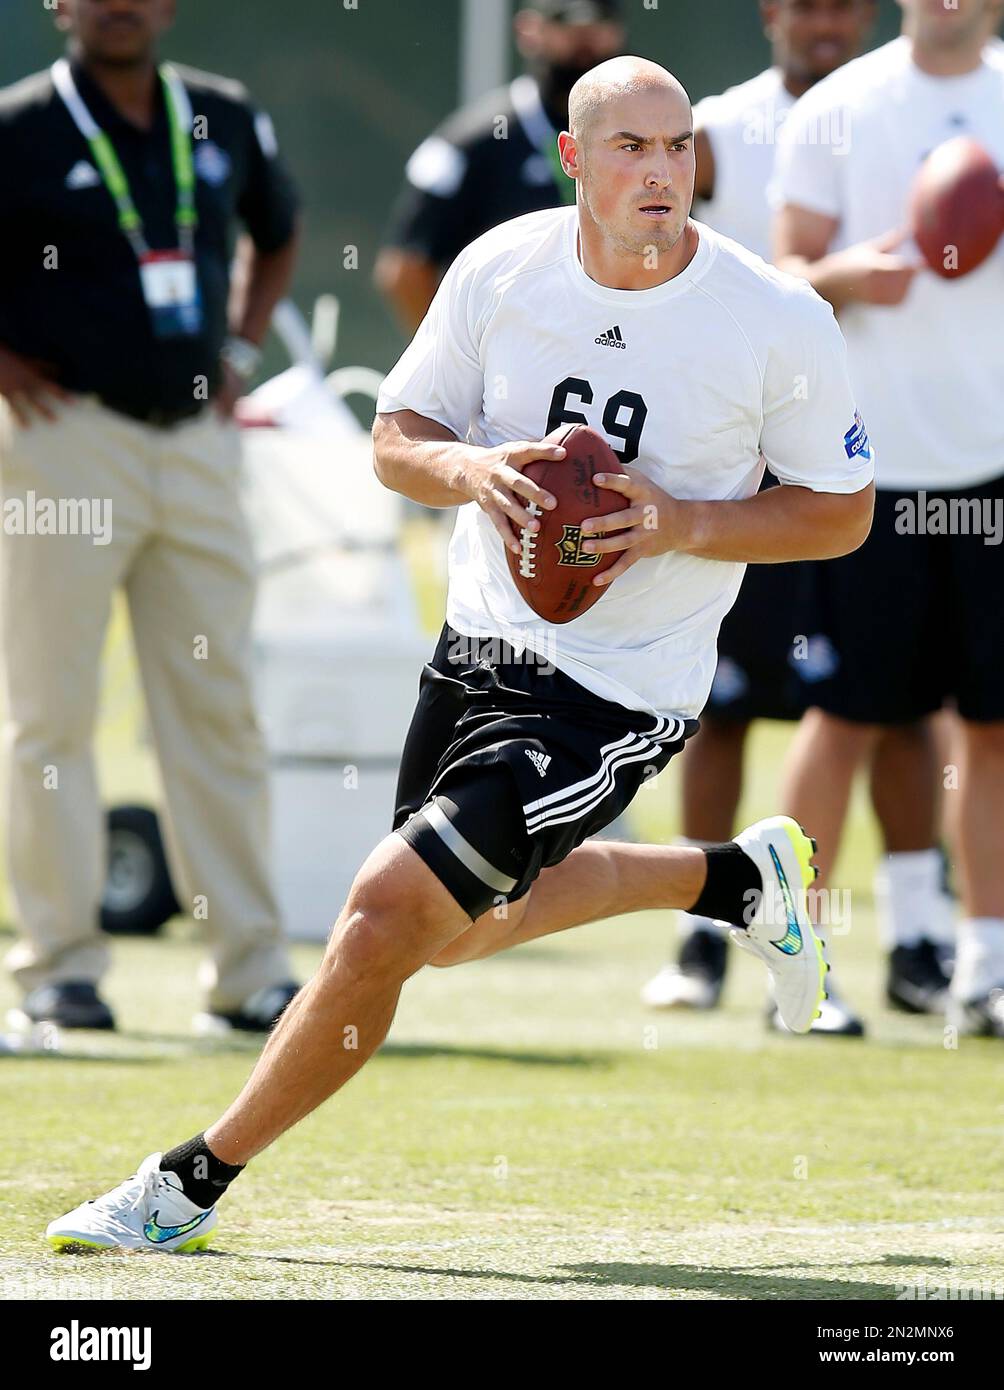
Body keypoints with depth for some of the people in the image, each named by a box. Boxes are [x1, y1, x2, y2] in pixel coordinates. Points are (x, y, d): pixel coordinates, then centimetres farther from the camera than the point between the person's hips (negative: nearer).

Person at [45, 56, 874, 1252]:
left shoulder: (779, 322, -14)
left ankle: (195, 1183, -3)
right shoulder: (500, 270, -5)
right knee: (461, 929, 25)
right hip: (479, 644, 6)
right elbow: (397, 434, 5)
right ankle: (736, 877, 46)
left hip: (619, 691, -6)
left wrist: (683, 525, -19)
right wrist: (470, 469, -18)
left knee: (393, 911, -17)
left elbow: (843, 511, -3)